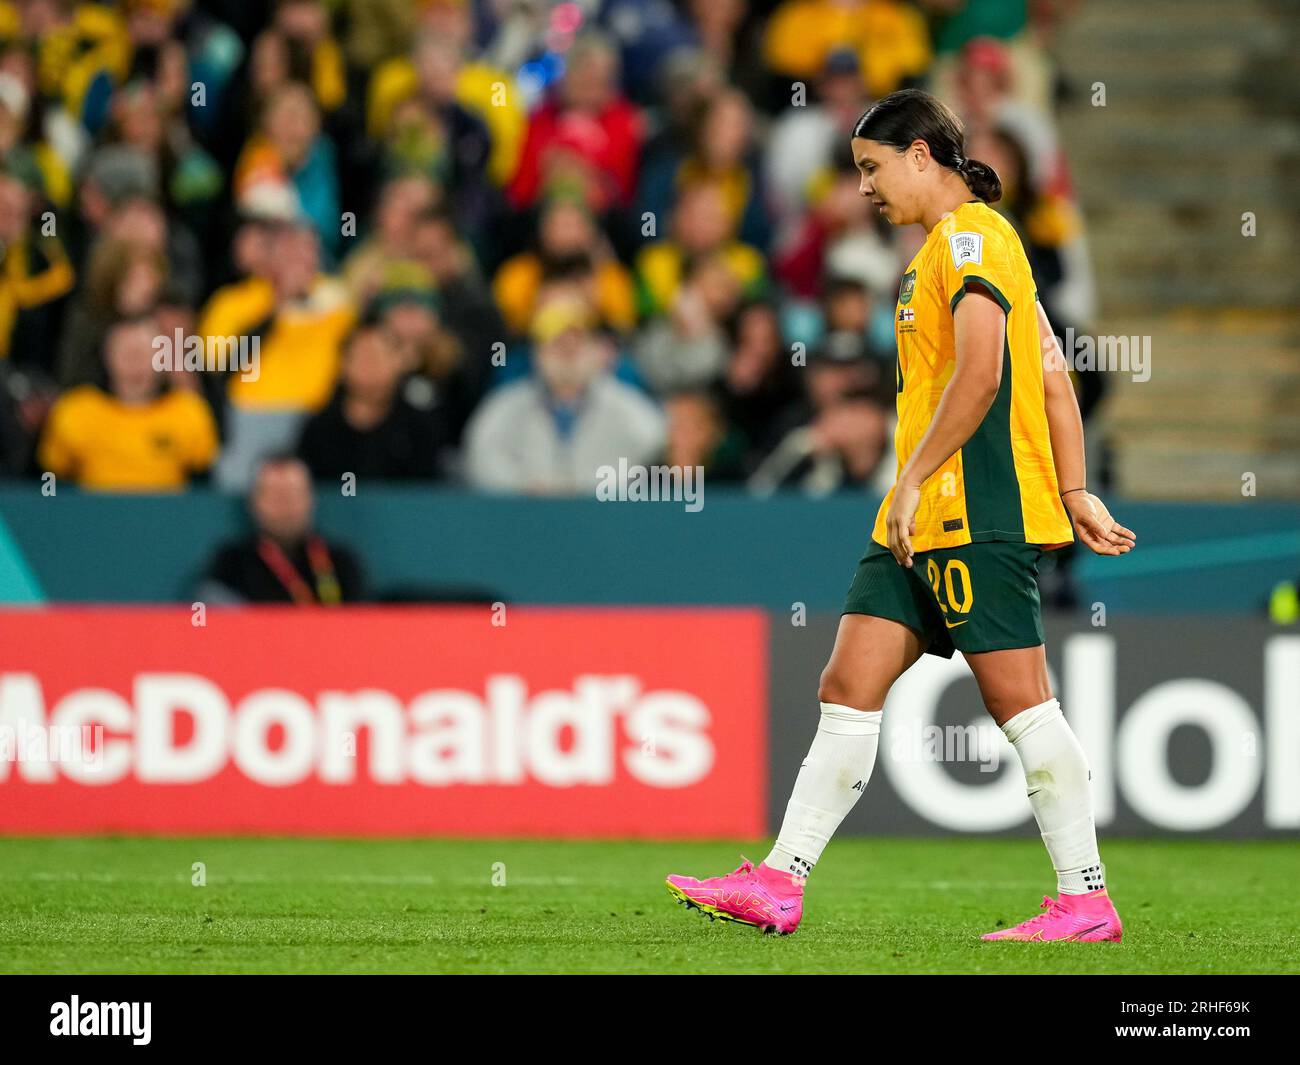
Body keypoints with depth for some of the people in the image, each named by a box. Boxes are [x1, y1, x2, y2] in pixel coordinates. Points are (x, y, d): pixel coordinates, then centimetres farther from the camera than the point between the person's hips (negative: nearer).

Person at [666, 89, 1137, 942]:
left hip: (980, 514, -10)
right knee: (850, 687, 4)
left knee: (1019, 699, -8)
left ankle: (1087, 902, -4)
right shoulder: (949, 245, 21)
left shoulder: (970, 235, -9)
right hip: (924, 521, 10)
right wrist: (1076, 495, 18)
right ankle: (779, 885, 2)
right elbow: (1053, 379, 21)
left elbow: (980, 372, -21)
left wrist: (913, 481, -19)